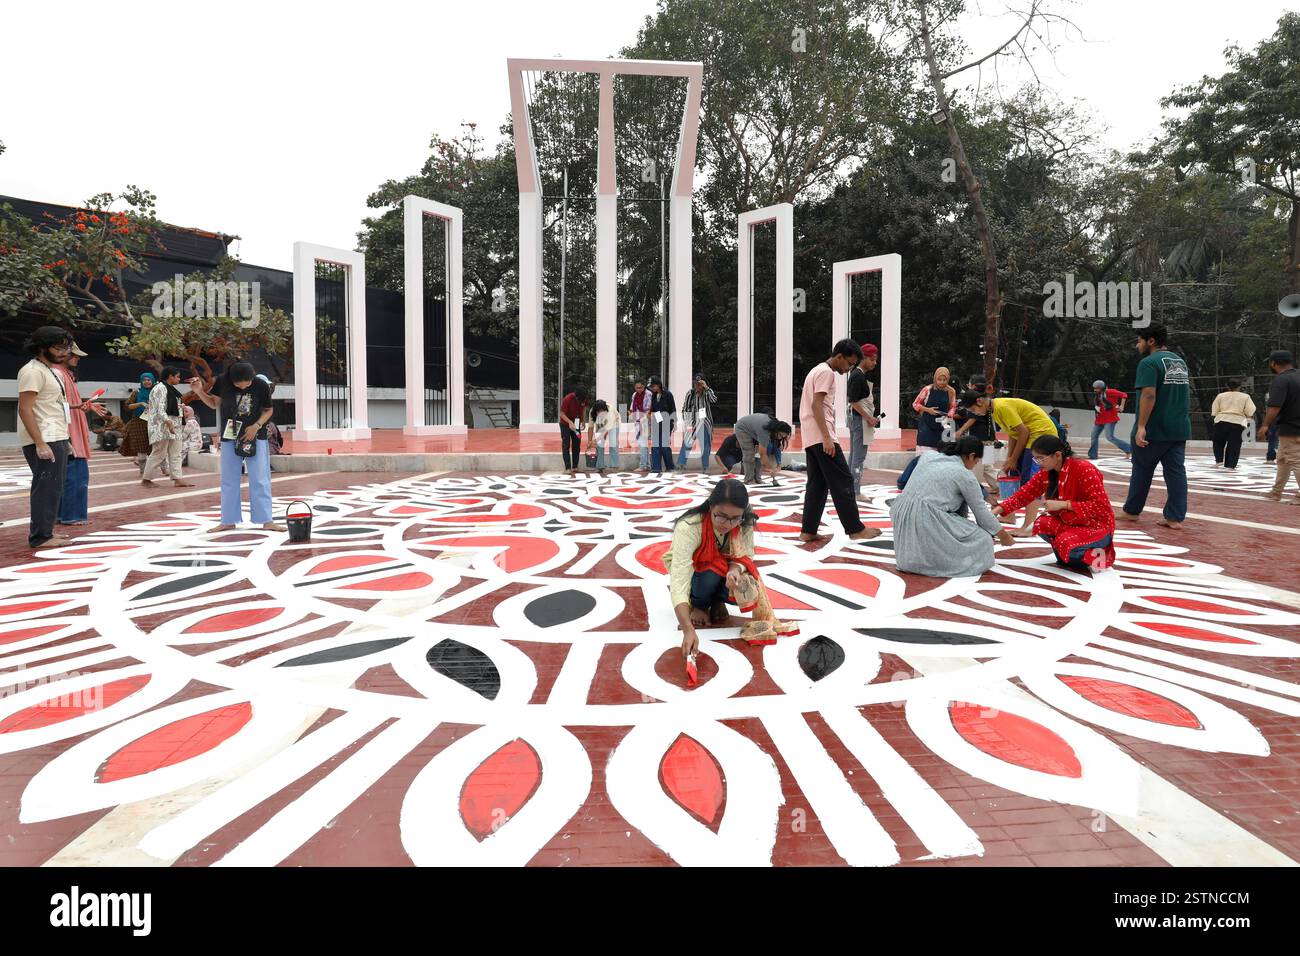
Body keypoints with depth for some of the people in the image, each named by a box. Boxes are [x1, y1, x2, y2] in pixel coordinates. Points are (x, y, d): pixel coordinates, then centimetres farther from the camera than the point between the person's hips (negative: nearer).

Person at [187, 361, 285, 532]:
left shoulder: (261, 386, -10)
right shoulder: (223, 382, -6)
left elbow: (269, 410, 1)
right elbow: (214, 403, 8)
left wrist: (256, 426, -13)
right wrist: (199, 391, -9)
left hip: (255, 437, -2)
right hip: (230, 437, 2)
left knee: (260, 480, -2)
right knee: (229, 481, 8)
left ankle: (266, 520, 3)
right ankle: (228, 521, 17)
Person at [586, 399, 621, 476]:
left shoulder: (610, 411, -40)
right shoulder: (592, 412, -29)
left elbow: (607, 429, -38)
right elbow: (590, 427, -21)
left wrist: (595, 440, -39)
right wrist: (589, 441, -23)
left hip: (613, 423, -3)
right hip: (600, 425, 3)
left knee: (613, 444, -14)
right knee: (599, 444, -7)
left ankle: (614, 466, -12)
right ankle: (600, 466, -2)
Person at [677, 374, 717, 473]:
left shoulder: (708, 392, 1)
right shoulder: (690, 393, 0)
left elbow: (714, 400, -20)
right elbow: (685, 409, 4)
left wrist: (706, 388, -22)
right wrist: (687, 422, -3)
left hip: (705, 423, 1)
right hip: (693, 422, 0)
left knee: (705, 446, 5)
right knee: (686, 444, -5)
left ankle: (705, 467, 12)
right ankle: (680, 464, -2)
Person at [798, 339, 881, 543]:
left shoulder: (816, 370, 22)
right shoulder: (826, 372, -9)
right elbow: (816, 405, -19)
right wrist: (827, 438, -23)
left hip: (810, 438, 10)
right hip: (820, 437, -10)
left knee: (817, 483, 8)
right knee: (842, 481, -5)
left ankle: (808, 531, 6)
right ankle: (855, 529, -2)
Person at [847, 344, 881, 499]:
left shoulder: (857, 374, 15)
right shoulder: (858, 376, -15)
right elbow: (853, 401, -20)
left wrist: (870, 418, 17)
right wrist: (868, 418, -18)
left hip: (856, 418, 11)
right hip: (859, 418, -11)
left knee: (853, 455, 12)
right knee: (859, 457, -9)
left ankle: (850, 490, 18)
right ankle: (856, 492, -7)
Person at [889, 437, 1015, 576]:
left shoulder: (928, 455, 14)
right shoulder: (965, 475, -1)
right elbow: (982, 513, 5)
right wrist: (1004, 537, 19)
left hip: (902, 520, 7)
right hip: (927, 525, -7)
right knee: (982, 540, 8)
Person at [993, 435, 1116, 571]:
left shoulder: (1084, 469, -23)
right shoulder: (1046, 473, -3)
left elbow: (1101, 506, -25)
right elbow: (1023, 495, -2)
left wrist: (1064, 504, -29)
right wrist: (997, 510, -17)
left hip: (1098, 525, -7)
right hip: (1069, 523, 7)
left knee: (1065, 544, -33)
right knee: (1041, 524, -22)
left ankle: (1091, 554, -1)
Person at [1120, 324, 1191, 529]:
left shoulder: (1149, 363, -13)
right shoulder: (1180, 361, 14)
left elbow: (1149, 395, -23)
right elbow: (1186, 393, 21)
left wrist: (1141, 426, -25)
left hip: (1154, 430, -7)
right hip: (1179, 429, 7)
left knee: (1141, 471, 7)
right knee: (1176, 471, 4)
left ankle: (1131, 511, 19)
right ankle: (1175, 517, 3)